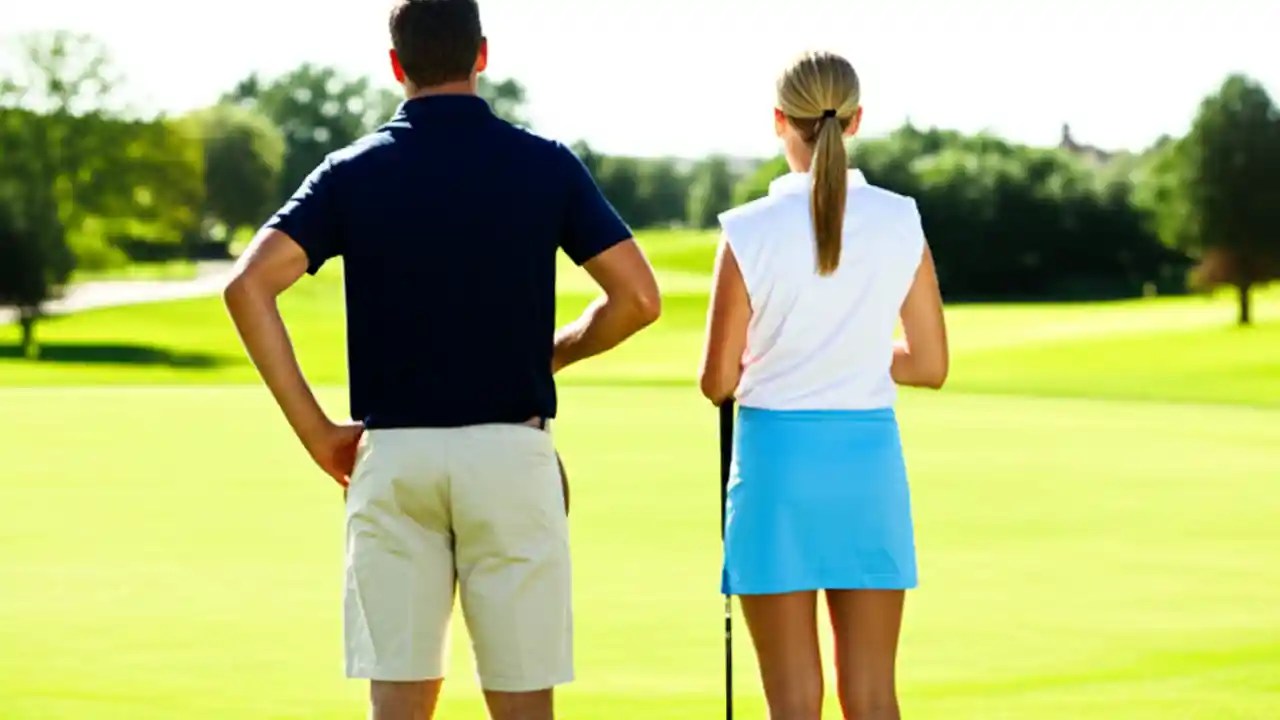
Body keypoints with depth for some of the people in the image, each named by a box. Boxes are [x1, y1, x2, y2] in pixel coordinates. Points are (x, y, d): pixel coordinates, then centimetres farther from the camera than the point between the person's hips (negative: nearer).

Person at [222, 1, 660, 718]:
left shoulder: (354, 171, 3)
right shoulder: (546, 164, 1)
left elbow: (249, 286, -8)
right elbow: (638, 296, -1)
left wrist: (316, 431, -3)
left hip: (392, 452, 1)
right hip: (511, 450, -1)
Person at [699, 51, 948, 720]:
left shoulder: (751, 231, -10)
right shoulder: (901, 224, -2)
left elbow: (718, 381, -6)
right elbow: (930, 365, 4)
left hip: (777, 461, -2)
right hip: (868, 461, 2)